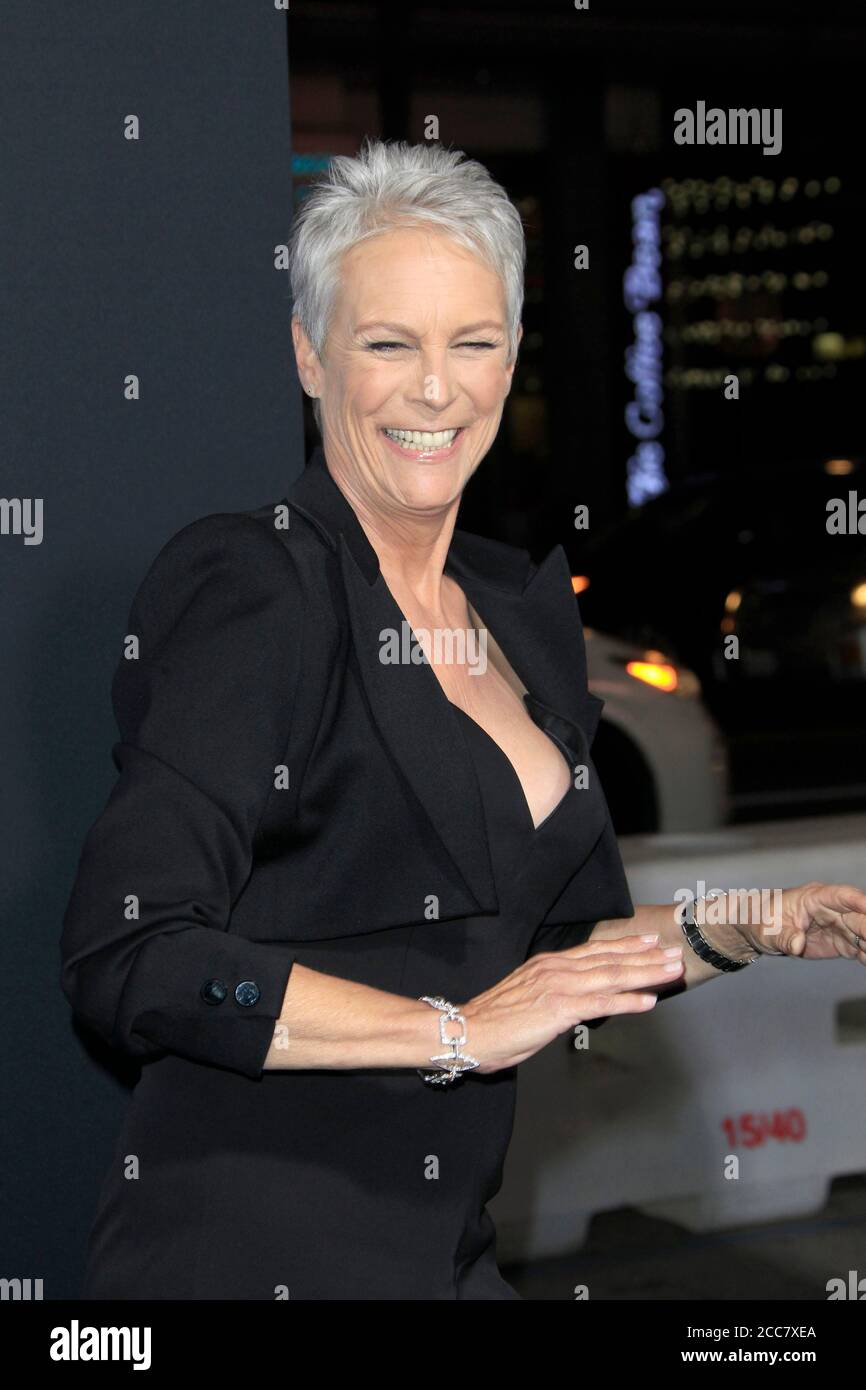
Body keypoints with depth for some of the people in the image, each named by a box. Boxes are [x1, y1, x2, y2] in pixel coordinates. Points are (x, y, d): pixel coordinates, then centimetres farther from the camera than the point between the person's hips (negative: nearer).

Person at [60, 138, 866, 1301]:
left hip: (448, 1246, 7)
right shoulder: (255, 591, -13)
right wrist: (457, 1031, -19)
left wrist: (734, 932, 3)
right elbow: (126, 960, -22)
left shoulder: (526, 608, 10)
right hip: (244, 1253, -7)